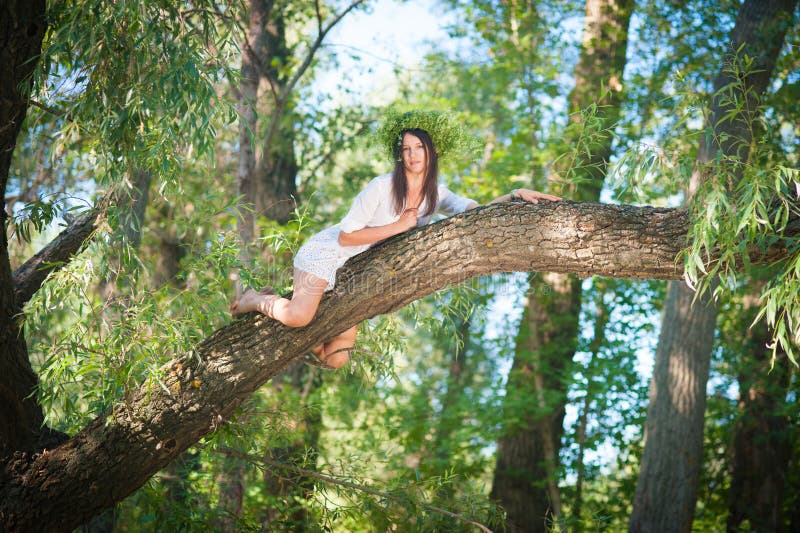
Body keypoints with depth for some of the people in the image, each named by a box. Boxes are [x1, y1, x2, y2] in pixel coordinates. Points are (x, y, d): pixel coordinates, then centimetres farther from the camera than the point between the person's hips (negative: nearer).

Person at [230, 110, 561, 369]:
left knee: (334, 360, 3)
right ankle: (256, 301, 1)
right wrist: (399, 226, -21)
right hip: (327, 253, -6)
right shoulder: (382, 187, -21)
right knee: (299, 316, -33)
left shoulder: (437, 196, -2)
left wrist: (515, 195, -27)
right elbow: (346, 236, -20)